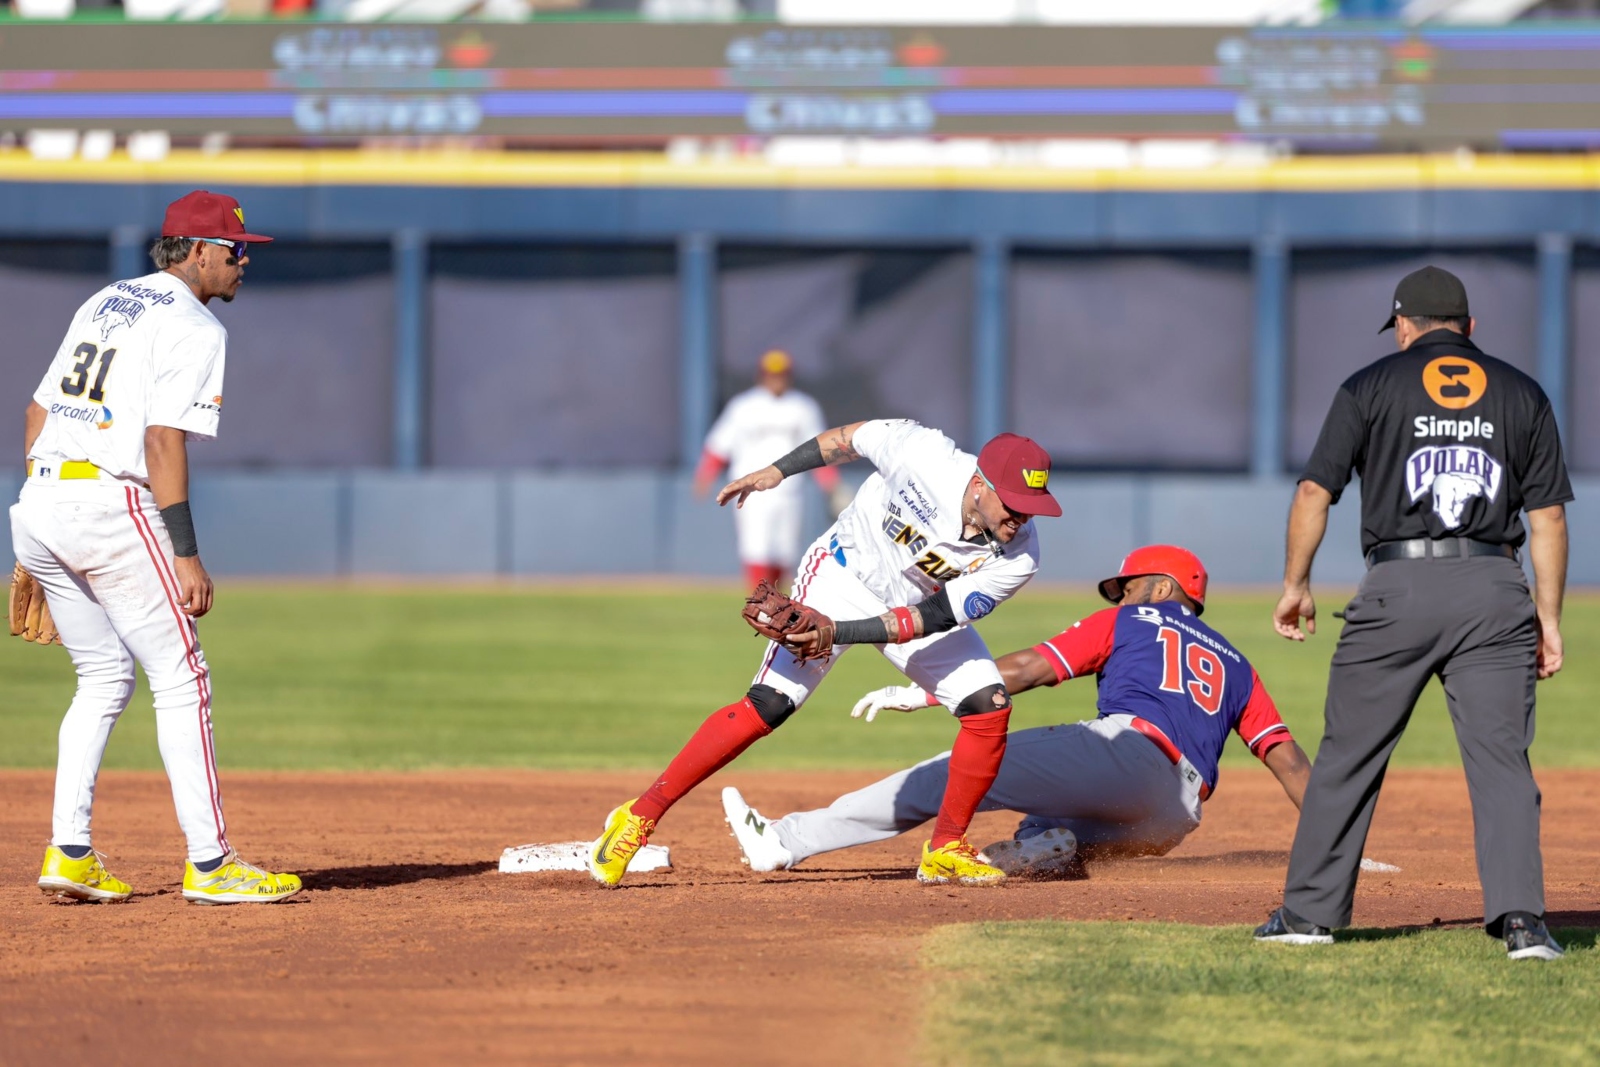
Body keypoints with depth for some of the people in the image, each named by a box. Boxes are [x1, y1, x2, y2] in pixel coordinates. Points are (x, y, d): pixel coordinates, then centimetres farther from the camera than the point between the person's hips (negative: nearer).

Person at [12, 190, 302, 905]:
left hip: (37, 502, 8)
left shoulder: (103, 304, 21)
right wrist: (186, 556, -18)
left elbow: (39, 411, 20)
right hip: (109, 506, -8)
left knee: (103, 680, 17)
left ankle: (68, 855, 10)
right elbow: (164, 441, -16)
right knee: (180, 679, -3)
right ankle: (209, 865, -6)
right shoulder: (194, 328, -6)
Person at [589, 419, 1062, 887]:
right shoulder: (921, 455, -32)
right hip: (844, 577, -3)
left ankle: (946, 850, 7)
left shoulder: (1017, 559, -26)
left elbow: (931, 618, -27)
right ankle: (641, 815, -11)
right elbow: (849, 437, -11)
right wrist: (776, 471, -8)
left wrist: (836, 633, -34)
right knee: (768, 705, -17)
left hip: (926, 602, 3)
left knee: (989, 708, -11)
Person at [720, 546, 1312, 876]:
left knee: (960, 773, -5)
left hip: (1126, 744, -5)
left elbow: (1026, 669, 12)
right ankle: (1049, 841, -10)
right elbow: (1287, 757, 21)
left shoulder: (1131, 622, 20)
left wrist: (924, 692, 13)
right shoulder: (1236, 667, 32)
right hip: (1176, 817, 5)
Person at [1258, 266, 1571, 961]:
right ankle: (1521, 920, -14)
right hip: (1494, 590, 1)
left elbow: (1314, 492, 2)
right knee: (1501, 758, -2)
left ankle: (1311, 911, 13)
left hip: (1398, 589, -1)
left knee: (1349, 753, 9)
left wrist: (1296, 584, 11)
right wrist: (1548, 618, 10)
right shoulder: (1522, 394, 12)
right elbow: (1548, 515, 8)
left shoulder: (1373, 385, 7)